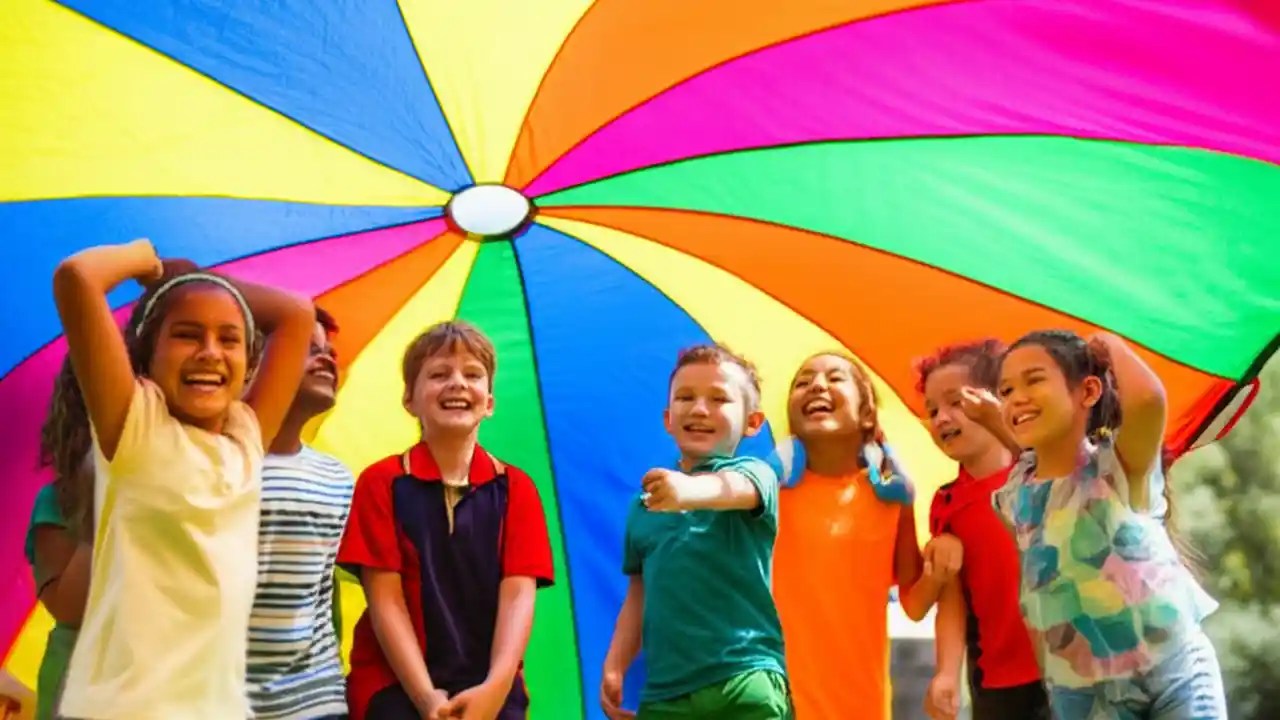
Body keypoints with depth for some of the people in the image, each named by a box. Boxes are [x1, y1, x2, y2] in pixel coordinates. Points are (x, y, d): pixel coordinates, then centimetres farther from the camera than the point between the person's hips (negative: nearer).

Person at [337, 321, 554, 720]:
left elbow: (518, 594, -4)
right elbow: (385, 598, -6)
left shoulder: (515, 488, 6)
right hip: (395, 683, -1)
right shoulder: (382, 482, 1)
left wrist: (496, 685, -19)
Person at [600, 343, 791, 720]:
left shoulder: (754, 474, -1)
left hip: (744, 685, -5)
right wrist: (614, 666, 7)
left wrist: (690, 490, -47)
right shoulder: (645, 502, 15)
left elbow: (732, 487, -26)